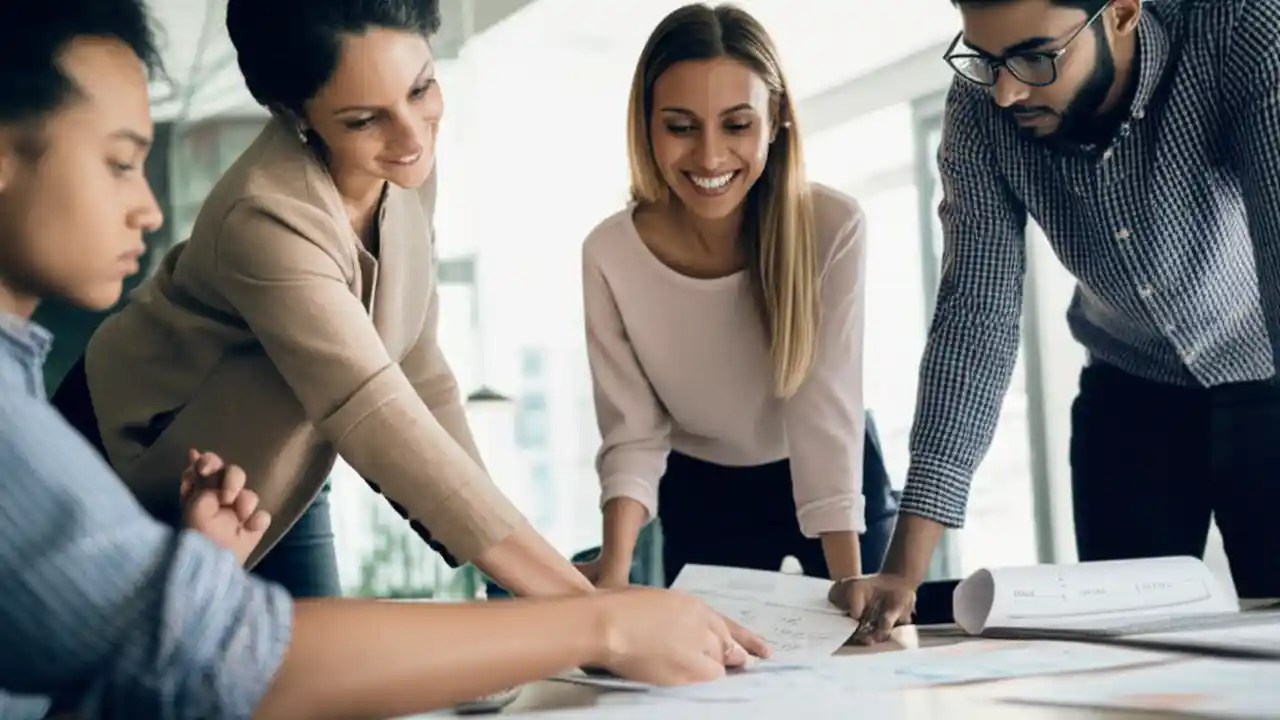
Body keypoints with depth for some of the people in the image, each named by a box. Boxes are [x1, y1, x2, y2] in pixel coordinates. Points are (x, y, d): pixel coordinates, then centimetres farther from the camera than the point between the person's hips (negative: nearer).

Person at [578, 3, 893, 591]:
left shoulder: (833, 229, -25)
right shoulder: (610, 255, -22)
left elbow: (826, 415, -26)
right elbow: (634, 435, -19)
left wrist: (850, 584, -33)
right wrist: (614, 570, -35)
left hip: (836, 479, 0)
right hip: (700, 494, 1)